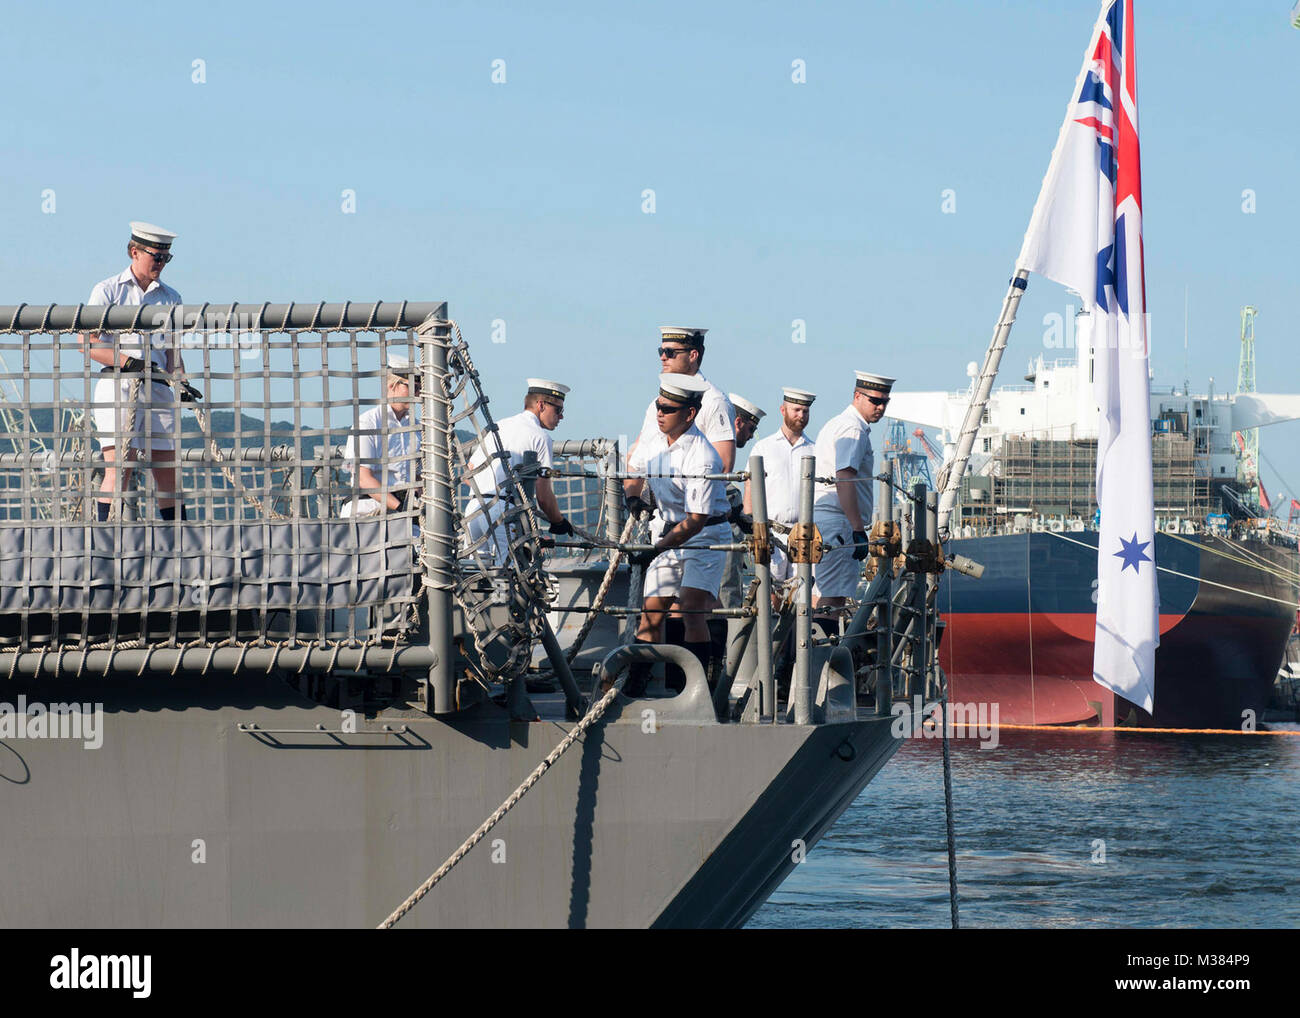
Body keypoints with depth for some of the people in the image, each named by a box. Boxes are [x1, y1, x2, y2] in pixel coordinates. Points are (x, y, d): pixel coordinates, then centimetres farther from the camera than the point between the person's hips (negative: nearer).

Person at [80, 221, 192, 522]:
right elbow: (86, 343, -3)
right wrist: (129, 363, -15)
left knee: (167, 471, 3)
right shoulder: (107, 290, 4)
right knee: (119, 465, -15)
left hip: (157, 390, 4)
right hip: (117, 387, -4)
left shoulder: (169, 297, 18)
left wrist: (179, 381, 1)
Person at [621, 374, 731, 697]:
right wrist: (632, 496, -2)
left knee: (691, 610, -20)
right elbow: (634, 468, 20)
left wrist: (656, 550, -29)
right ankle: (635, 684, 12)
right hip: (667, 531, 7)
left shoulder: (702, 457, -25)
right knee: (651, 612, 4)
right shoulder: (653, 442, -2)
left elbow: (697, 519, -26)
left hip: (705, 536, -7)